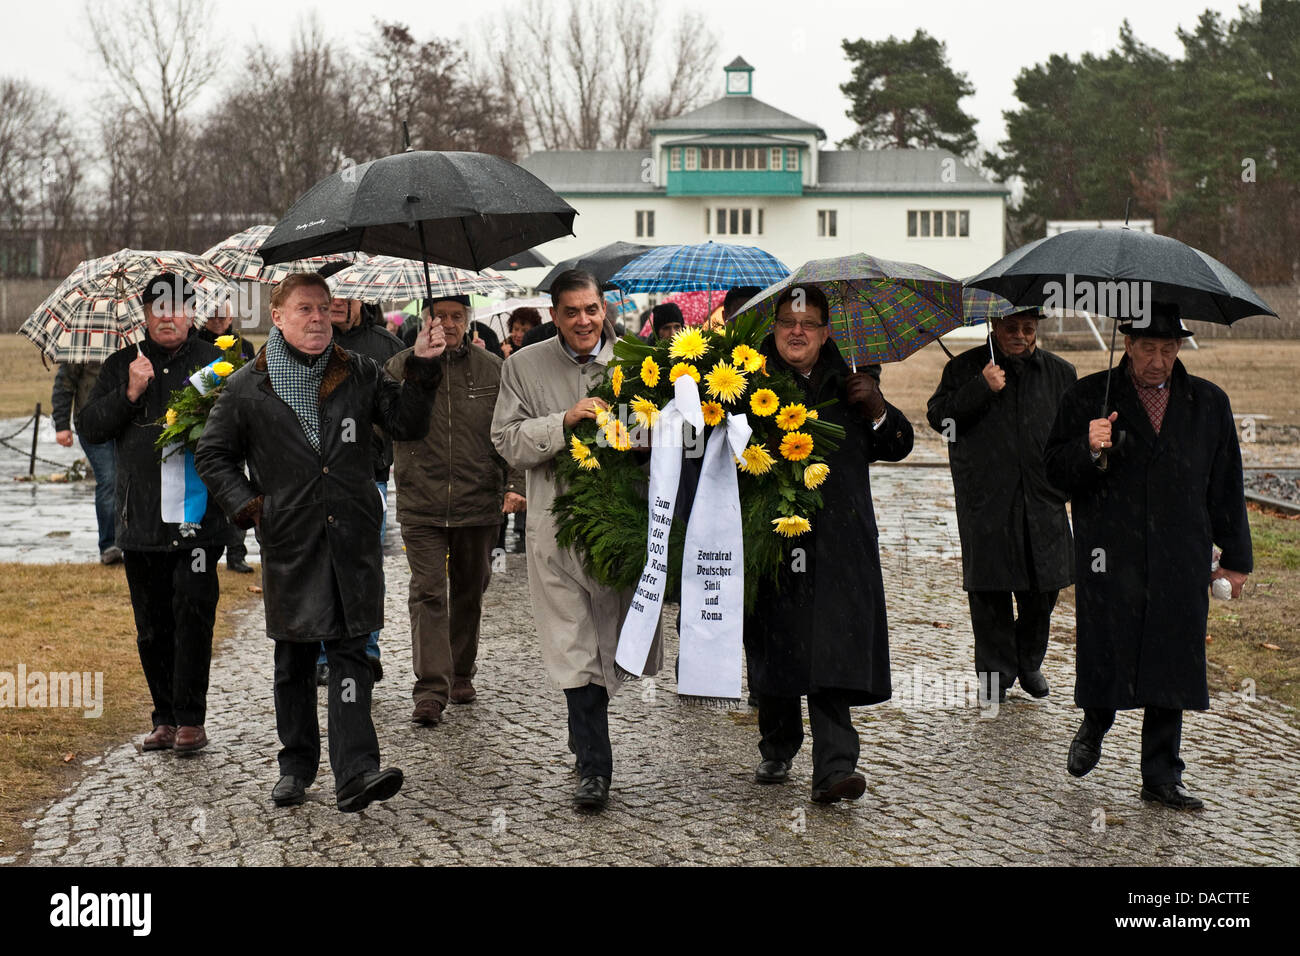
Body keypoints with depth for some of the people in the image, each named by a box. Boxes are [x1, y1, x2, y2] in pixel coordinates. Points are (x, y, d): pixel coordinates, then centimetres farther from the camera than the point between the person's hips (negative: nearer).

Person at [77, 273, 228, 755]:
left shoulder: (217, 362, 6)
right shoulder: (120, 366, 13)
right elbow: (88, 427, 5)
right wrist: (129, 394, -8)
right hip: (140, 517, 3)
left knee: (192, 612, -10)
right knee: (151, 625, 7)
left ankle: (191, 719, -3)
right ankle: (165, 718, 17)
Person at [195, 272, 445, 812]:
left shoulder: (358, 374, 8)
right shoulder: (249, 387, 3)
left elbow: (407, 425, 3)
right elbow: (212, 456, 10)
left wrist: (422, 368, -10)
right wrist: (247, 505, -2)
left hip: (353, 541, 0)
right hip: (290, 543, 0)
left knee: (350, 652, -6)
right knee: (295, 657, 10)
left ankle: (356, 773, -12)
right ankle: (296, 766, 25)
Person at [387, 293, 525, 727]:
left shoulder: (493, 369, 5)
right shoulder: (401, 366, 1)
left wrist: (514, 484, 1)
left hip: (479, 502, 2)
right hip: (421, 504, -2)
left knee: (469, 591, 14)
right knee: (428, 593, -8)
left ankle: (461, 674, 30)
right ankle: (431, 689, -9)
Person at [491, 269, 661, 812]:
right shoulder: (524, 366, 3)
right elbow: (507, 443, -2)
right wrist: (563, 422, -17)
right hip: (558, 526, -1)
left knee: (616, 637, 11)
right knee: (575, 646, -2)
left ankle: (585, 737, 37)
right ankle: (593, 767, 5)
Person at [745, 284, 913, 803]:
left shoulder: (850, 383, 11)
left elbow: (898, 446, 13)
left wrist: (877, 409, -4)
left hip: (837, 543, 0)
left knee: (833, 653, -10)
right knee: (774, 647, 10)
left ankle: (835, 768, -12)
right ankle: (778, 750, 29)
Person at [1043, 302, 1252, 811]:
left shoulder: (1209, 403, 8)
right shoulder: (1087, 397, 2)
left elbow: (1225, 487, 13)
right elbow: (1055, 471, 1)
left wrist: (1235, 558, 15)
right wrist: (1090, 450, -20)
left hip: (1180, 560, 2)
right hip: (1109, 556, -1)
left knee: (1171, 666, 4)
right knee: (1105, 652, 3)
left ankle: (1161, 777, 15)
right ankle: (1094, 728, 34)